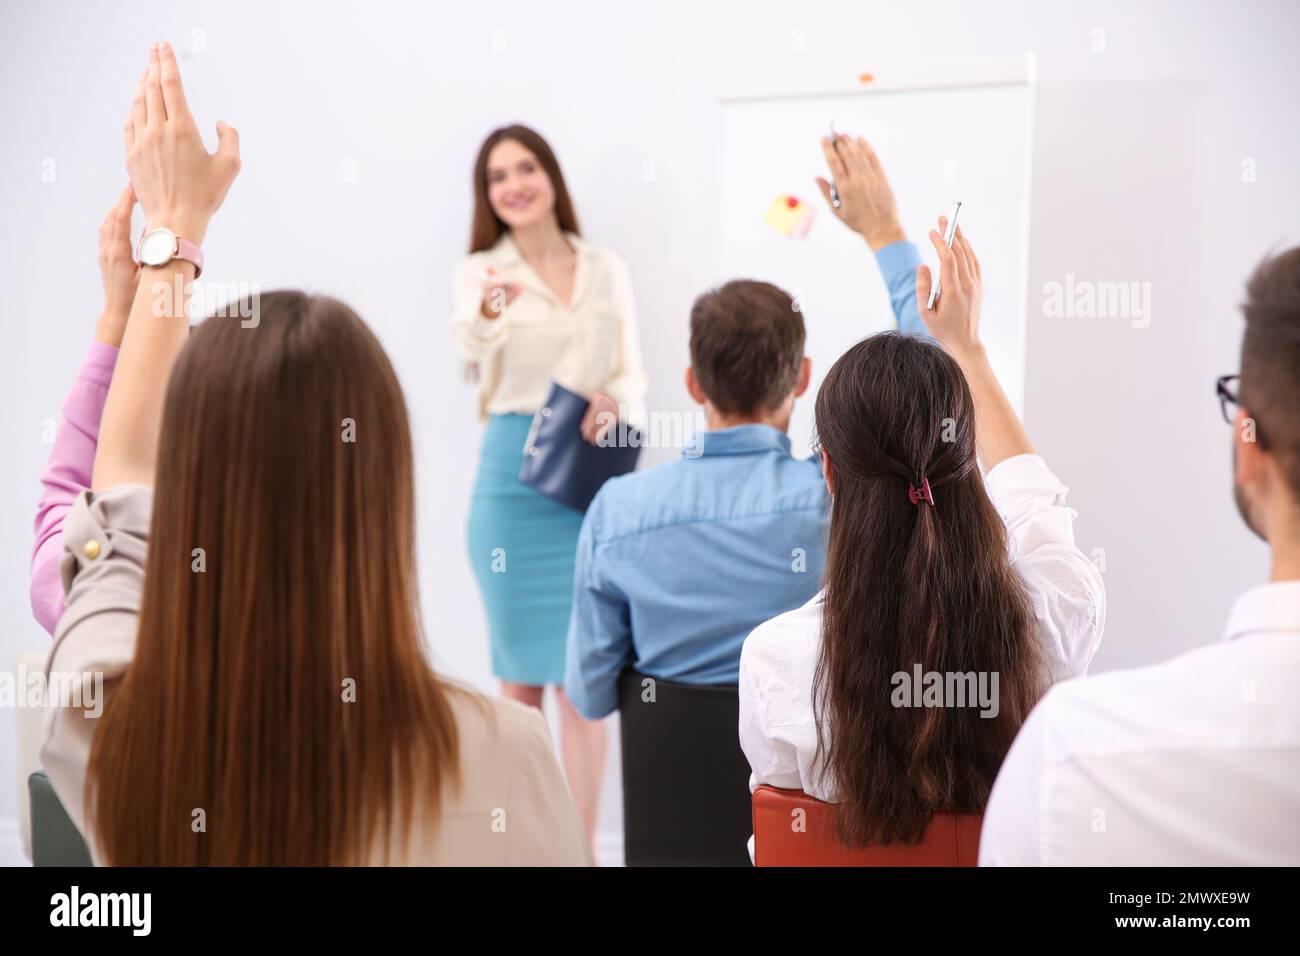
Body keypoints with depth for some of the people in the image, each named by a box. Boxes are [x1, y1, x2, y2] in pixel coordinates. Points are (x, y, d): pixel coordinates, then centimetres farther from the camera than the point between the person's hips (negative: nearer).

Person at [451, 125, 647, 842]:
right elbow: (468, 342, -21)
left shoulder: (606, 270, 10)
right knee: (522, 675, 5)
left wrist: (614, 404, -12)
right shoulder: (480, 271, 2)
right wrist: (488, 314, -45)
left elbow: (632, 376, 12)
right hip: (514, 477, -1)